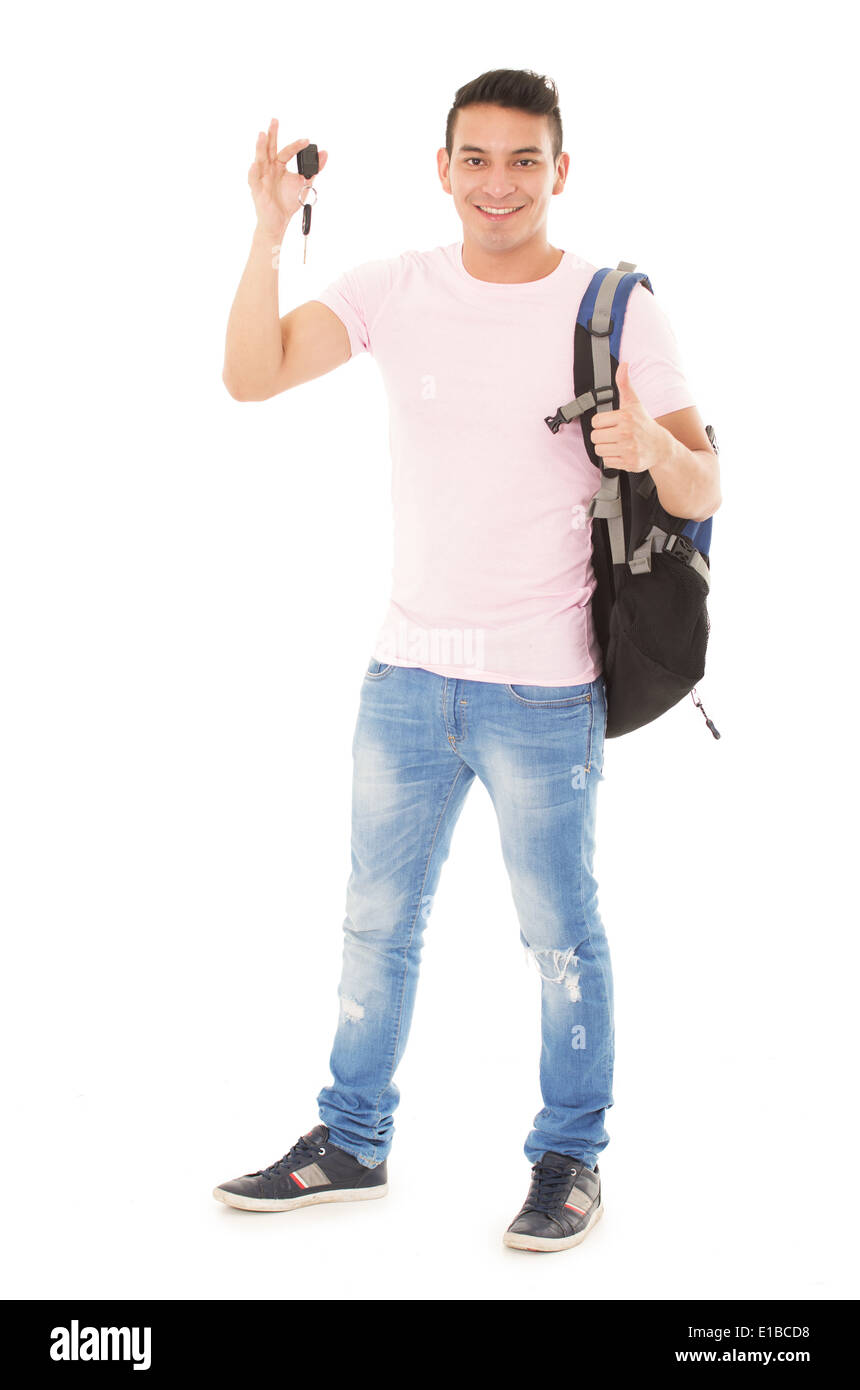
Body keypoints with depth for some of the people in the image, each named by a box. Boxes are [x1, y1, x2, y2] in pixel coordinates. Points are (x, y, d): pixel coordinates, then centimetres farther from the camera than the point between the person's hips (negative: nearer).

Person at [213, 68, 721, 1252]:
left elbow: (703, 497, -10)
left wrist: (652, 449, -32)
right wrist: (271, 230, -21)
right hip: (408, 667, 4)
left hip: (543, 687, -4)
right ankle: (351, 1143, 32)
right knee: (378, 918, 15)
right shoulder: (399, 291, 1)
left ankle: (571, 1160, 26)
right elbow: (251, 376, -10)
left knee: (560, 932, 8)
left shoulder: (614, 307, -7)